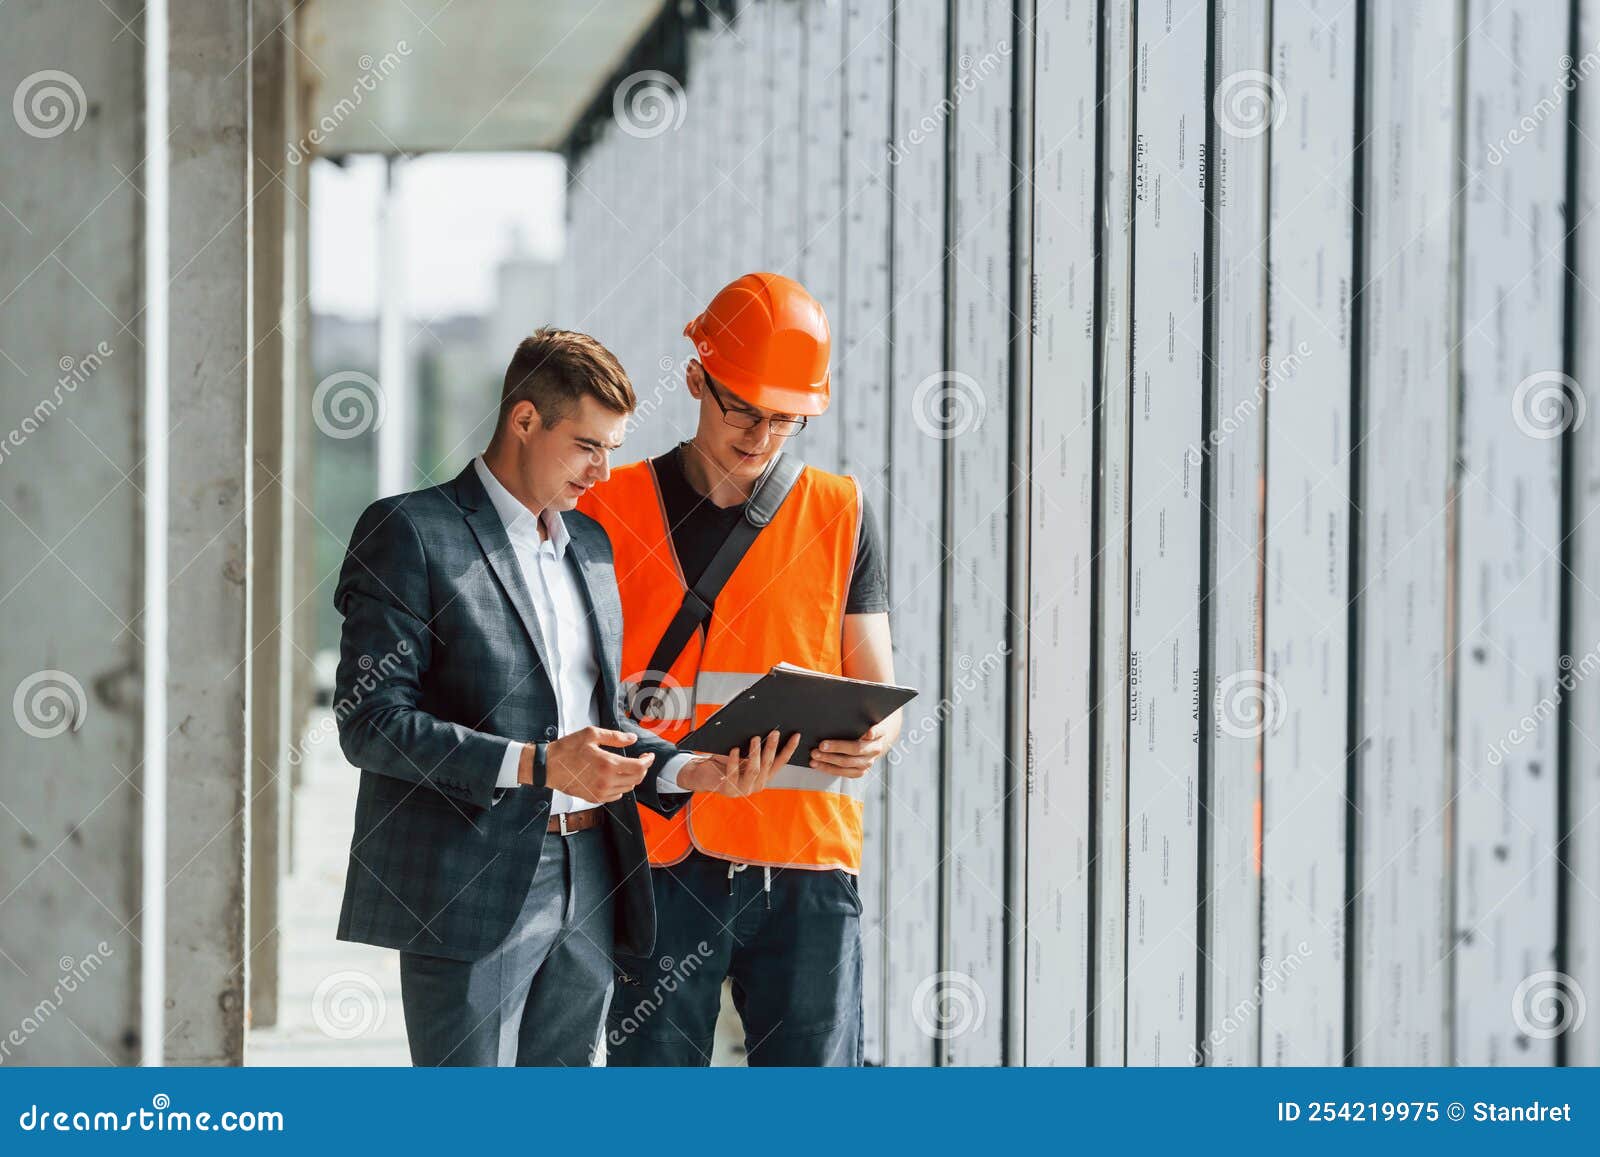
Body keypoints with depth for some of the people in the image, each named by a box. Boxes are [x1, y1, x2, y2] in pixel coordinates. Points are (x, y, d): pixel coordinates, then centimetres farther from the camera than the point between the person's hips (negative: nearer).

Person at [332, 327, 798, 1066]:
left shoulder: (590, 545, 19)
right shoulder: (410, 533, -5)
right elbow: (371, 723, -13)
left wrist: (690, 771, 3)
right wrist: (536, 765, -21)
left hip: (586, 892, 7)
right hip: (466, 893, -7)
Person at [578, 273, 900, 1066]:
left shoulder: (838, 513, 9)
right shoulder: (611, 509, 6)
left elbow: (878, 693, 10)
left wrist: (870, 740, -12)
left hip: (805, 859, 0)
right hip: (660, 859, 0)